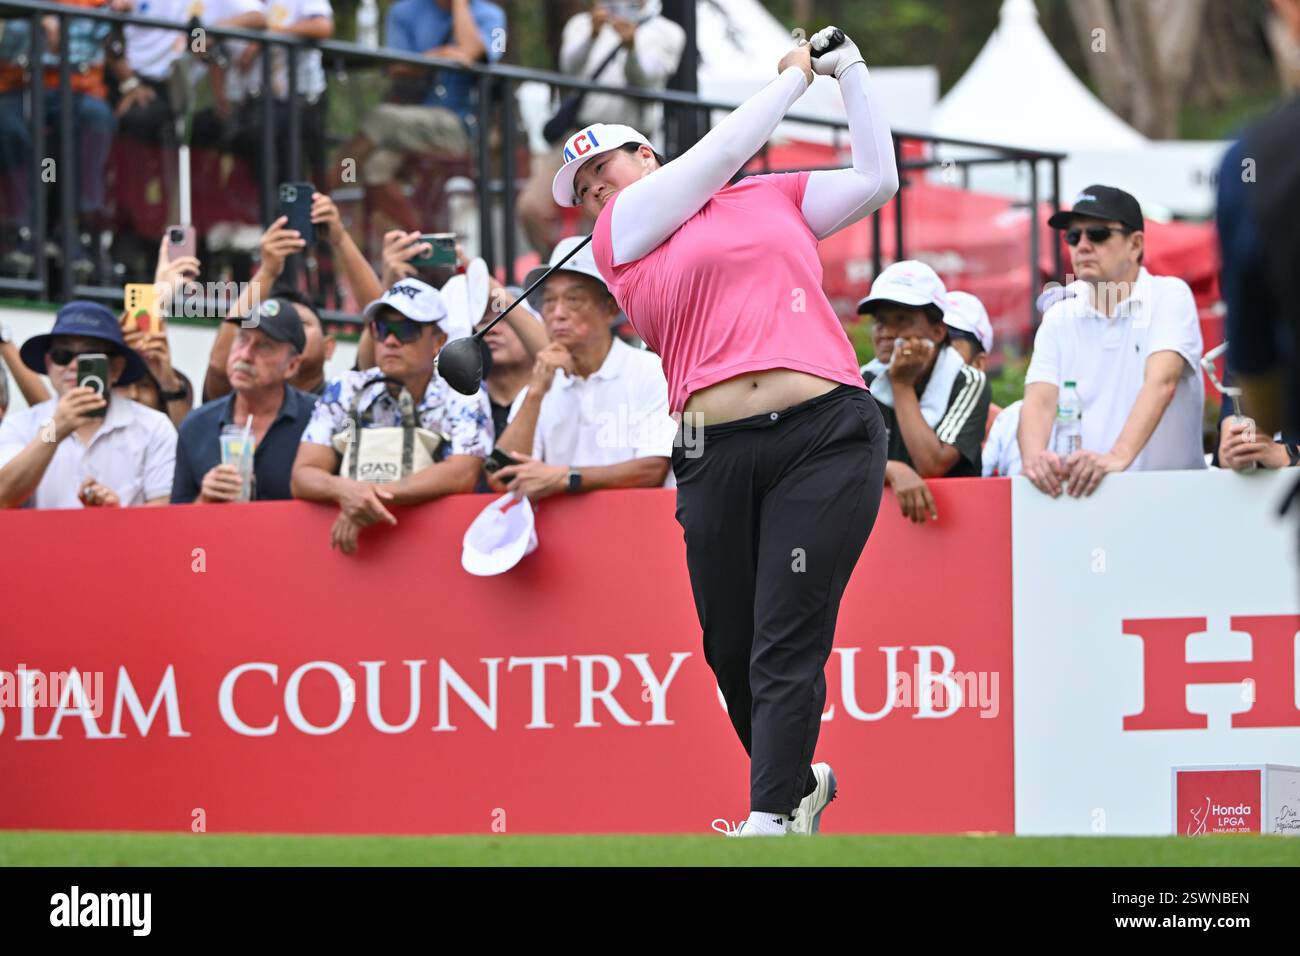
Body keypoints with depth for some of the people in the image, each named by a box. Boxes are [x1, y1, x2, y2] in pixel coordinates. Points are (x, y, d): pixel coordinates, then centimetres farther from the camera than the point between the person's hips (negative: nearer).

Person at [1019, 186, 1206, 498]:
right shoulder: (1059, 320, 13)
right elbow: (1040, 399, 0)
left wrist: (1118, 457, -30)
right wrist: (1034, 458, -23)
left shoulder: (1170, 297, 1)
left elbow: (1161, 382, -14)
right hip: (1081, 494, 4)